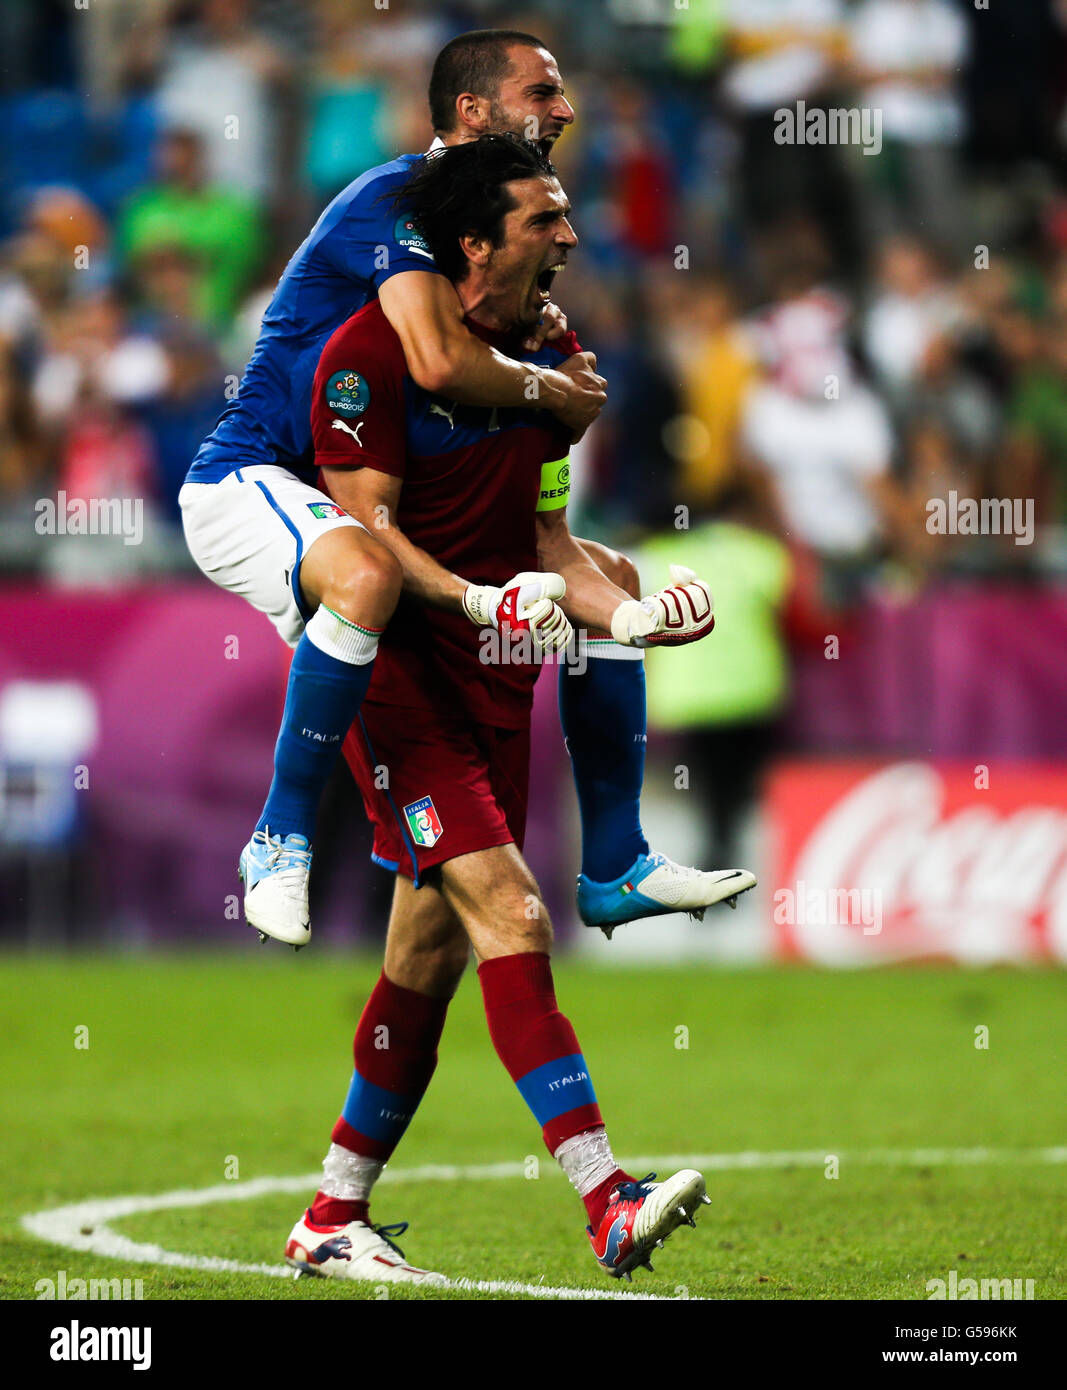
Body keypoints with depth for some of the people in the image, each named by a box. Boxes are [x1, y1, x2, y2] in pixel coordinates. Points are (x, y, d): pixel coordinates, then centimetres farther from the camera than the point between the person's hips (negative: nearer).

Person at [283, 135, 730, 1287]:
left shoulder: (549, 358, 11)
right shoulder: (373, 351, -12)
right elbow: (366, 528, -16)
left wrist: (630, 614, -3)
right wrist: (477, 599, -30)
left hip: (492, 687, 8)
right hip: (391, 673, -8)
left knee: (431, 956, 9)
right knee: (511, 916, -19)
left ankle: (332, 1220, 20)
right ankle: (606, 1203, -26)